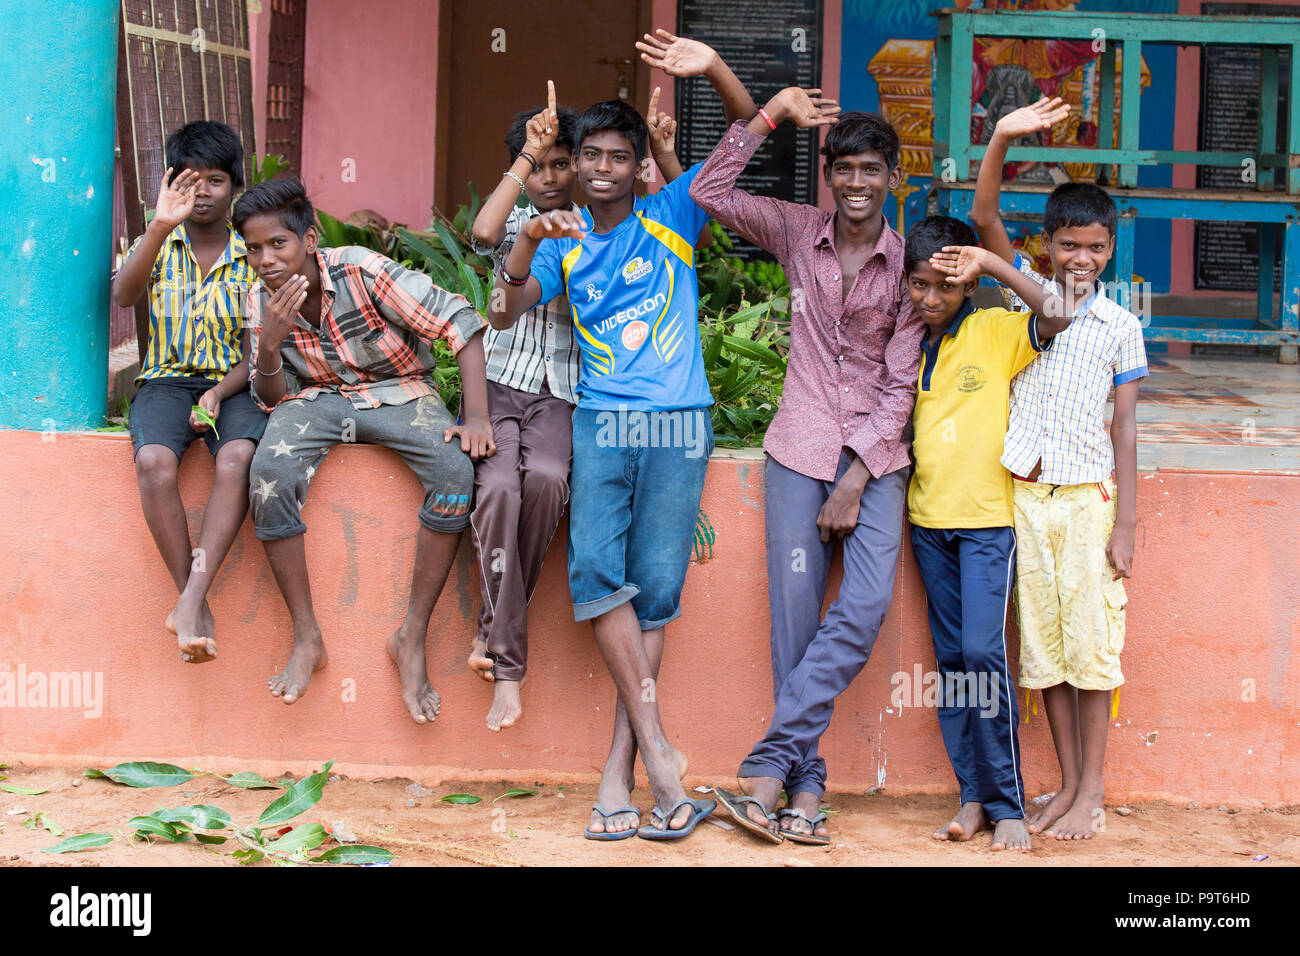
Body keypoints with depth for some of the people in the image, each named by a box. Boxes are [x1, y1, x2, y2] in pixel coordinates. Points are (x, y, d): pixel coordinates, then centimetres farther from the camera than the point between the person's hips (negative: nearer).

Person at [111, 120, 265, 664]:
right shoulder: (160, 246, 8)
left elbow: (259, 348, 4)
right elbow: (122, 296, -14)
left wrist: (219, 394, -15)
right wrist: (161, 225, -26)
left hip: (232, 382, 0)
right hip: (166, 379, 0)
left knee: (238, 457, -35)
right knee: (154, 460, -33)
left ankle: (191, 599, -37)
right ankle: (196, 607, -25)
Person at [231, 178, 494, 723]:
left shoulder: (361, 271, -20)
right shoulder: (262, 301, -5)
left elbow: (461, 321, -21)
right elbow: (273, 398, -2)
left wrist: (476, 415, -29)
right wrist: (268, 345, -24)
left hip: (398, 392, -3)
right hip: (320, 397, 3)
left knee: (456, 469, -33)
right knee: (269, 472, -29)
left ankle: (412, 638, -20)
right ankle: (306, 638, -17)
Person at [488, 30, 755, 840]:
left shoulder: (672, 216, 7)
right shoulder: (563, 241, 12)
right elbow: (505, 316, 2)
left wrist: (714, 68, -13)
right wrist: (526, 245, -15)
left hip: (679, 422, -1)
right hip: (602, 420, 1)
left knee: (657, 588, -3)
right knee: (598, 568, -17)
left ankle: (619, 770, 0)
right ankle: (657, 749, -12)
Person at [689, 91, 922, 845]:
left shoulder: (908, 265, -1)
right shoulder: (799, 233, 4)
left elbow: (900, 385, -3)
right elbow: (710, 192, 2)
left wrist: (854, 482, -9)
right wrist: (771, 114, -3)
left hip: (876, 456, -1)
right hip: (801, 448, 1)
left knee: (867, 604, -16)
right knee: (796, 614, -5)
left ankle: (772, 760, -13)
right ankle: (806, 781, -1)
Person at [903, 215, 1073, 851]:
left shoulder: (996, 331, -4)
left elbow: (1057, 315, -21)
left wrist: (990, 263, -19)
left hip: (989, 517, -5)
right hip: (929, 517, 5)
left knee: (983, 652, -13)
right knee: (951, 657, 5)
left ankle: (1007, 804, -4)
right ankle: (974, 796, 10)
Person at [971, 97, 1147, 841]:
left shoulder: (1120, 326, 3)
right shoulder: (1028, 295, 6)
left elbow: (1126, 428, 2)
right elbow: (985, 220, -5)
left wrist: (1126, 524, -4)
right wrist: (1003, 140, -18)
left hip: (1087, 498, -2)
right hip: (1026, 495, 2)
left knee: (1091, 646, -2)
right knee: (1043, 647, 6)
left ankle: (1092, 794, 7)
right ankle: (1069, 787, 16)